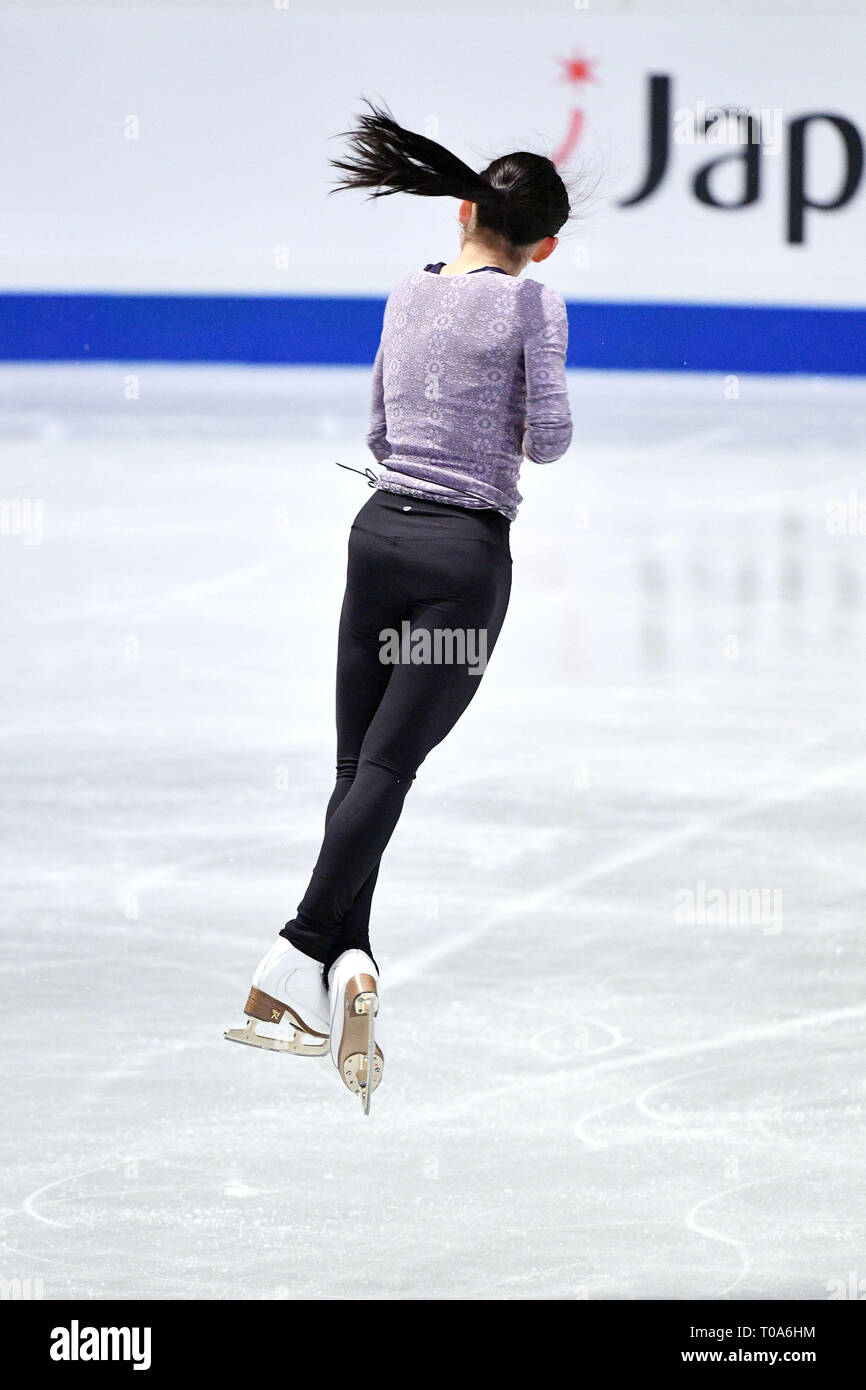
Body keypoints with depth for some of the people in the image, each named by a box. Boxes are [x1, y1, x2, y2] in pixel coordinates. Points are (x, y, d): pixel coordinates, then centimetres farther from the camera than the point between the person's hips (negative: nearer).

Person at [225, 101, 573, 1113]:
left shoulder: (407, 296, 8)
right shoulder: (532, 306, -8)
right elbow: (547, 441, -11)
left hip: (382, 528, 5)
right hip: (468, 552, -5)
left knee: (358, 764, 9)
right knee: (387, 766, -7)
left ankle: (345, 964, 1)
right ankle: (302, 955, -21)